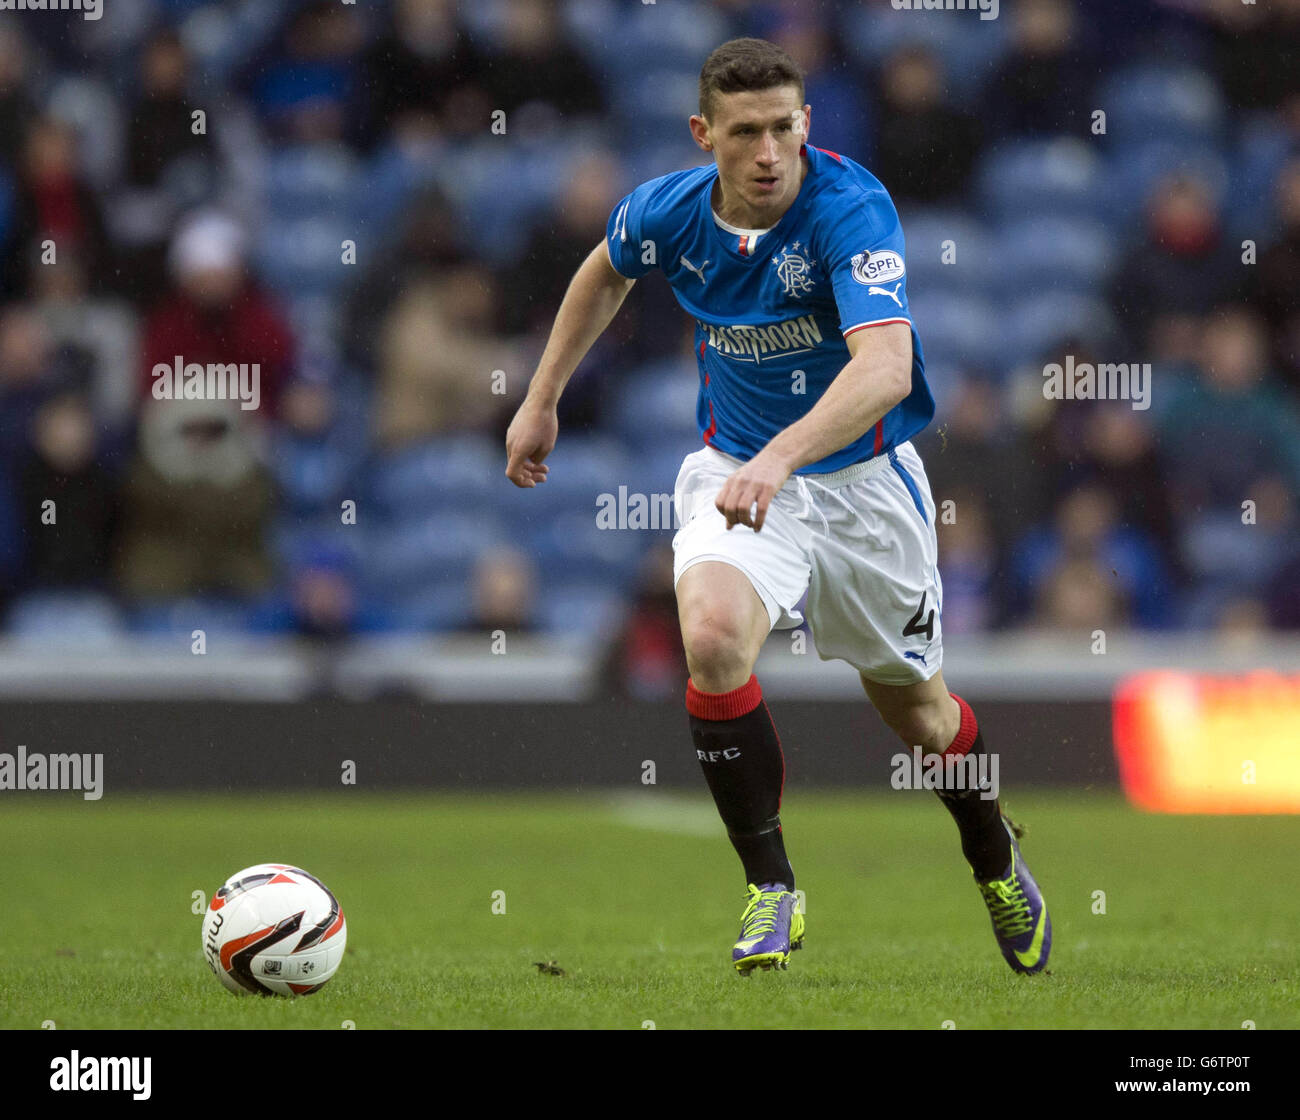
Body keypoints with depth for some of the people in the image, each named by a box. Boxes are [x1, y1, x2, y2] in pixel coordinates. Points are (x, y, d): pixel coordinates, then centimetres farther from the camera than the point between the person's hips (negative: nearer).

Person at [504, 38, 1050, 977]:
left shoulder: (852, 209, -28)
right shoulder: (669, 213, -12)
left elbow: (886, 368, -43)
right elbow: (605, 272, 15)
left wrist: (780, 457, -56)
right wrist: (542, 399, 16)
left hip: (864, 478, -2)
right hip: (738, 472, 2)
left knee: (917, 710, 14)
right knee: (713, 636, -29)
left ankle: (995, 854, 48)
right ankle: (771, 889, -16)